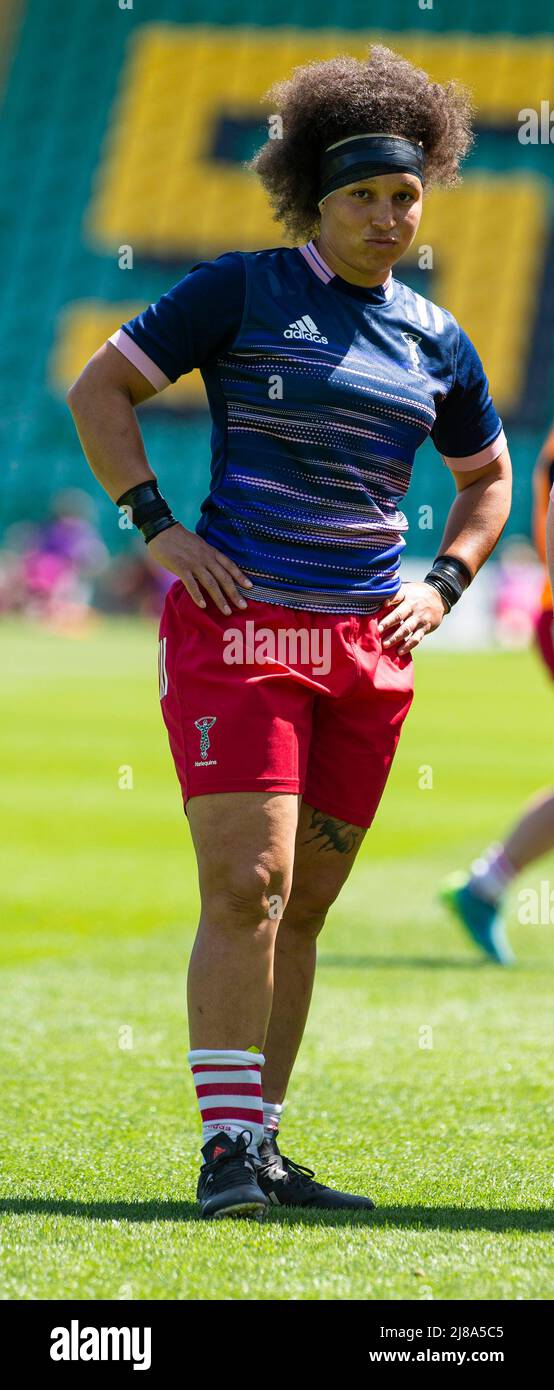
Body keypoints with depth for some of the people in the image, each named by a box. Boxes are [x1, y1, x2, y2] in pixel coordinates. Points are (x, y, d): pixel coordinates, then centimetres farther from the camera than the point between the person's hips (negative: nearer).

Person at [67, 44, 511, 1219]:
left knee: (305, 908, 9)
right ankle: (226, 1150, -11)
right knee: (246, 888, -14)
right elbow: (99, 390, 1)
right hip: (238, 626, -5)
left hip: (368, 643, 5)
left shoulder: (436, 342, 11)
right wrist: (159, 527, -8)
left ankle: (260, 1145, 16)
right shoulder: (242, 292, -2)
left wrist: (443, 584, 10)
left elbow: (489, 479, 26)